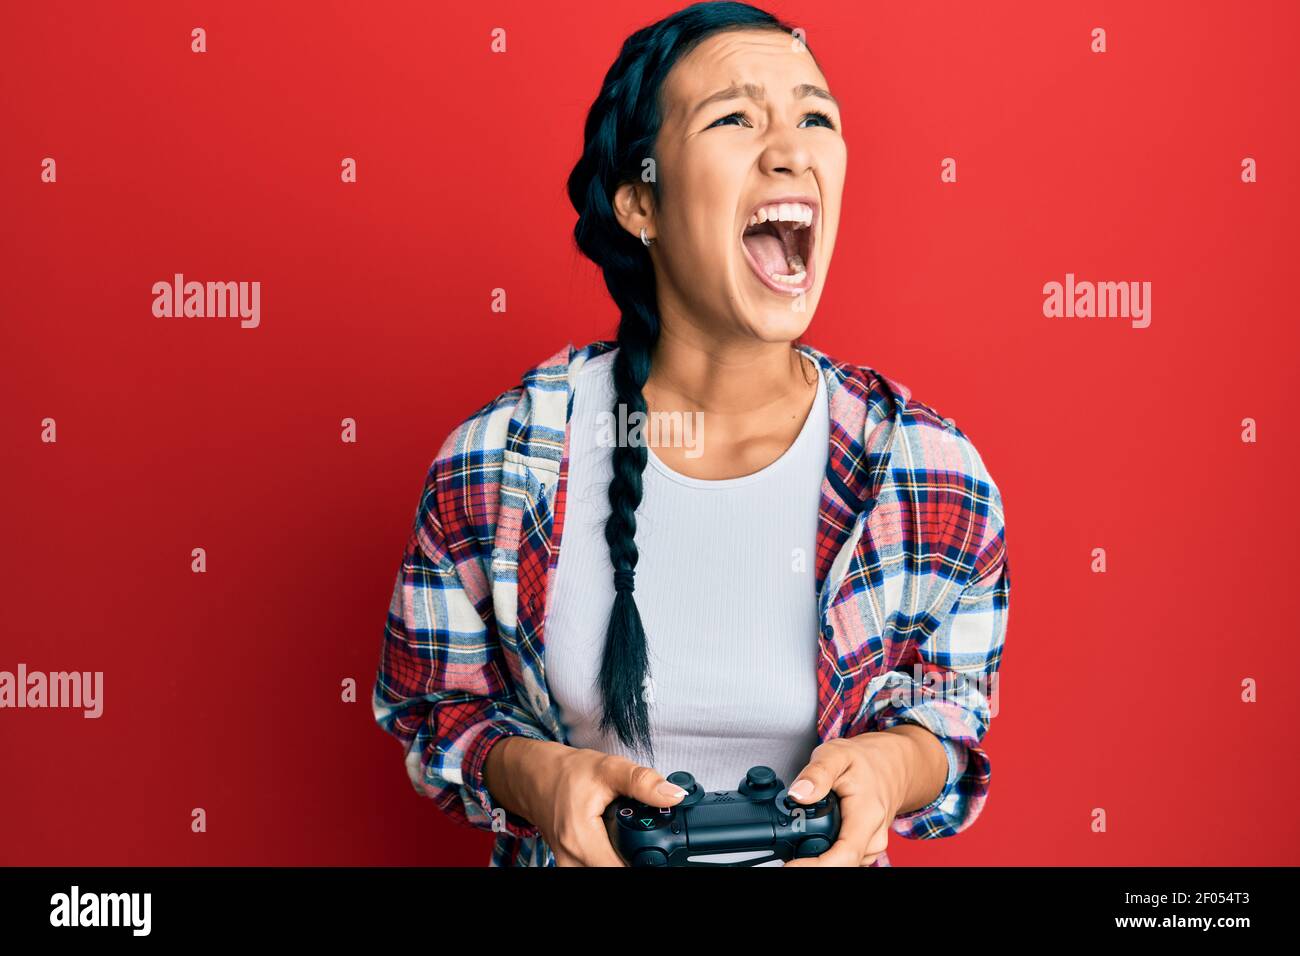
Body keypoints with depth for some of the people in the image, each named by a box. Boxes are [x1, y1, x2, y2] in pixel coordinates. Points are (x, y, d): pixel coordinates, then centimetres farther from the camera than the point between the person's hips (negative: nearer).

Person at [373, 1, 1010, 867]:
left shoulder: (936, 477, -19)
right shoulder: (491, 466, -19)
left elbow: (958, 711, -5)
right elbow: (429, 706, -7)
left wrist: (892, 762, -26)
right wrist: (535, 774, -26)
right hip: (569, 854, 0)